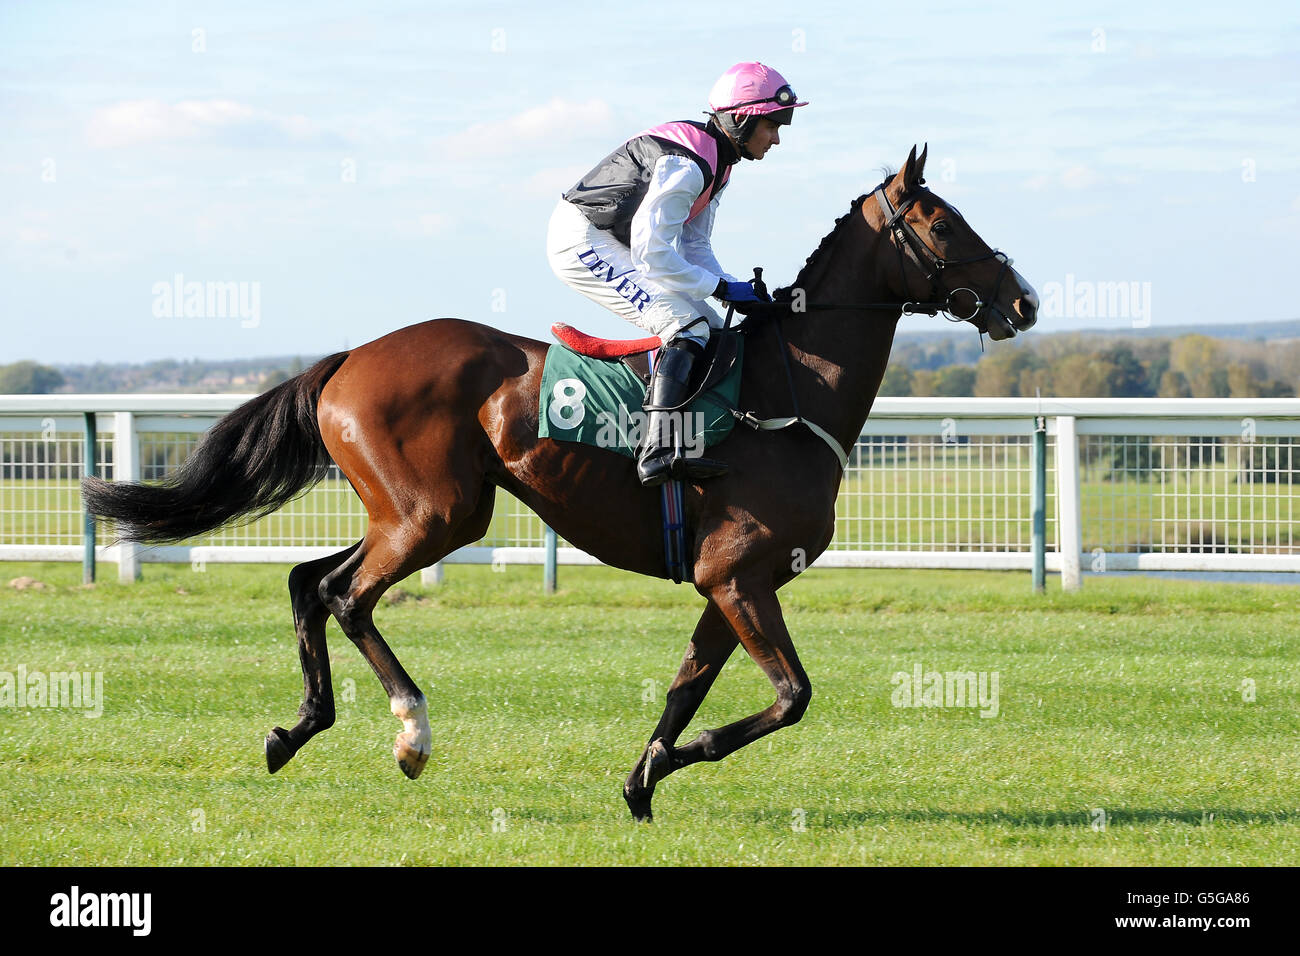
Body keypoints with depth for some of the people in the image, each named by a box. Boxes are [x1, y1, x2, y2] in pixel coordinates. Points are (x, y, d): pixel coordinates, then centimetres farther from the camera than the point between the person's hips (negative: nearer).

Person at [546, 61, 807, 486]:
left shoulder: (718, 162, 8)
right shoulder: (686, 164, -25)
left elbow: (694, 246, 11)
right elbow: (651, 253, -27)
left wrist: (734, 288, -5)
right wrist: (723, 288, -21)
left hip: (611, 242, 10)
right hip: (581, 240, -10)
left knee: (714, 334, 8)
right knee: (686, 326, -23)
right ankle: (660, 450, -32)